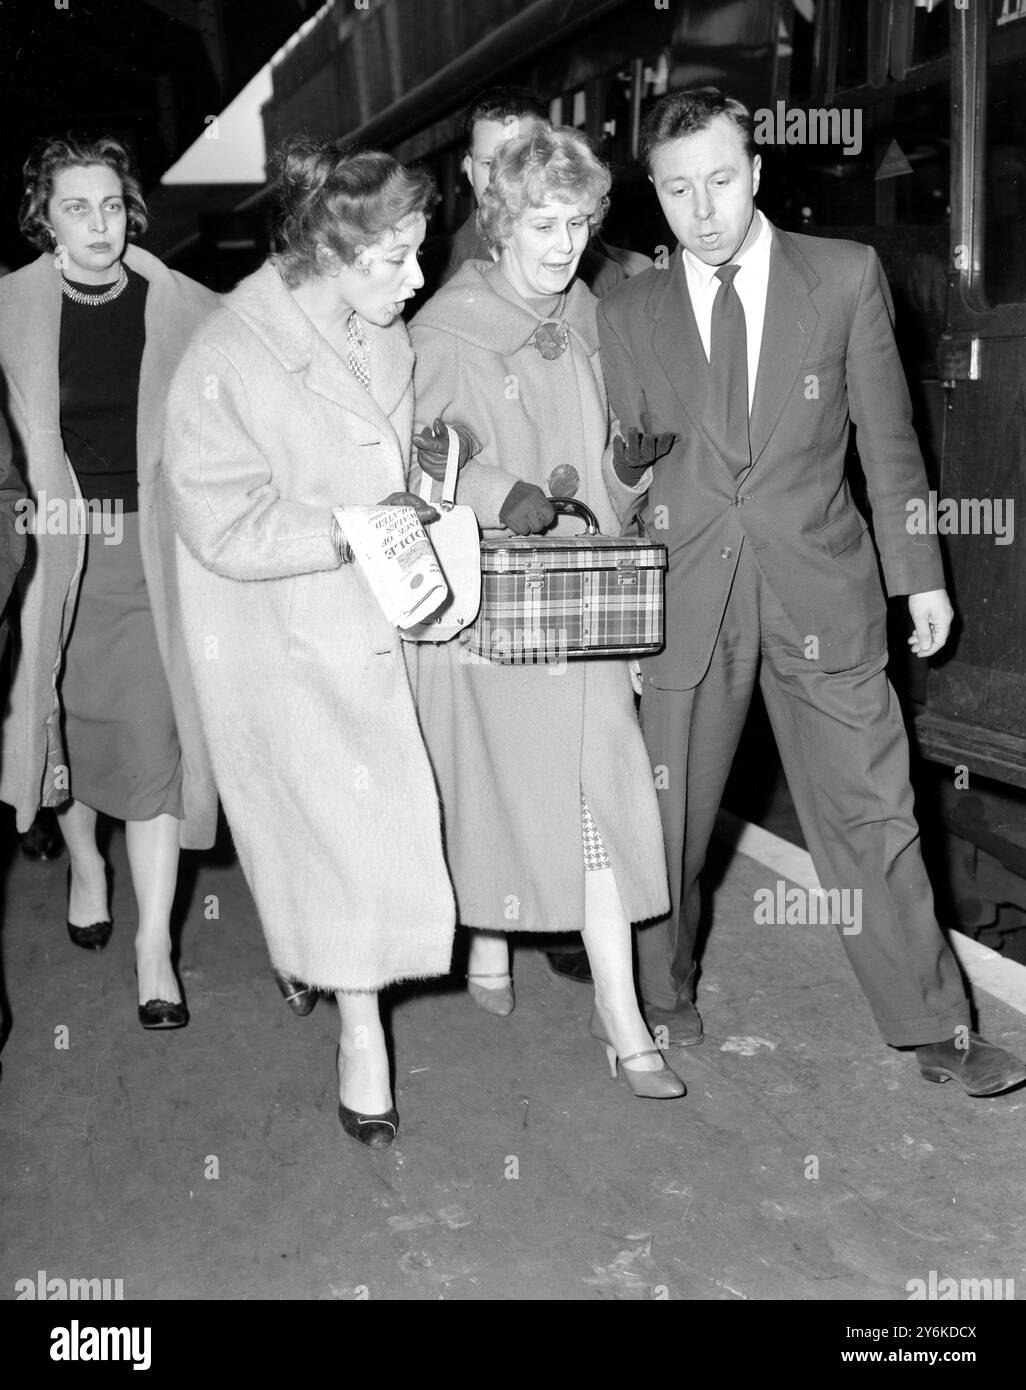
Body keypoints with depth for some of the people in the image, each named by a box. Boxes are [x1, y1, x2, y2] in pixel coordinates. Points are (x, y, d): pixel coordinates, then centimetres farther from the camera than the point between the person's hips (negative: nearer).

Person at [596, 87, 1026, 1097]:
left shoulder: (846, 277, 2)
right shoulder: (628, 313, 4)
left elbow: (887, 435, 5)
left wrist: (920, 573, 5)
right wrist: (629, 475, -9)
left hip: (822, 590, -1)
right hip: (683, 596, 1)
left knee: (873, 816, 3)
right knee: (667, 819, 10)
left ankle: (935, 1030, 17)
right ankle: (661, 997, 33)